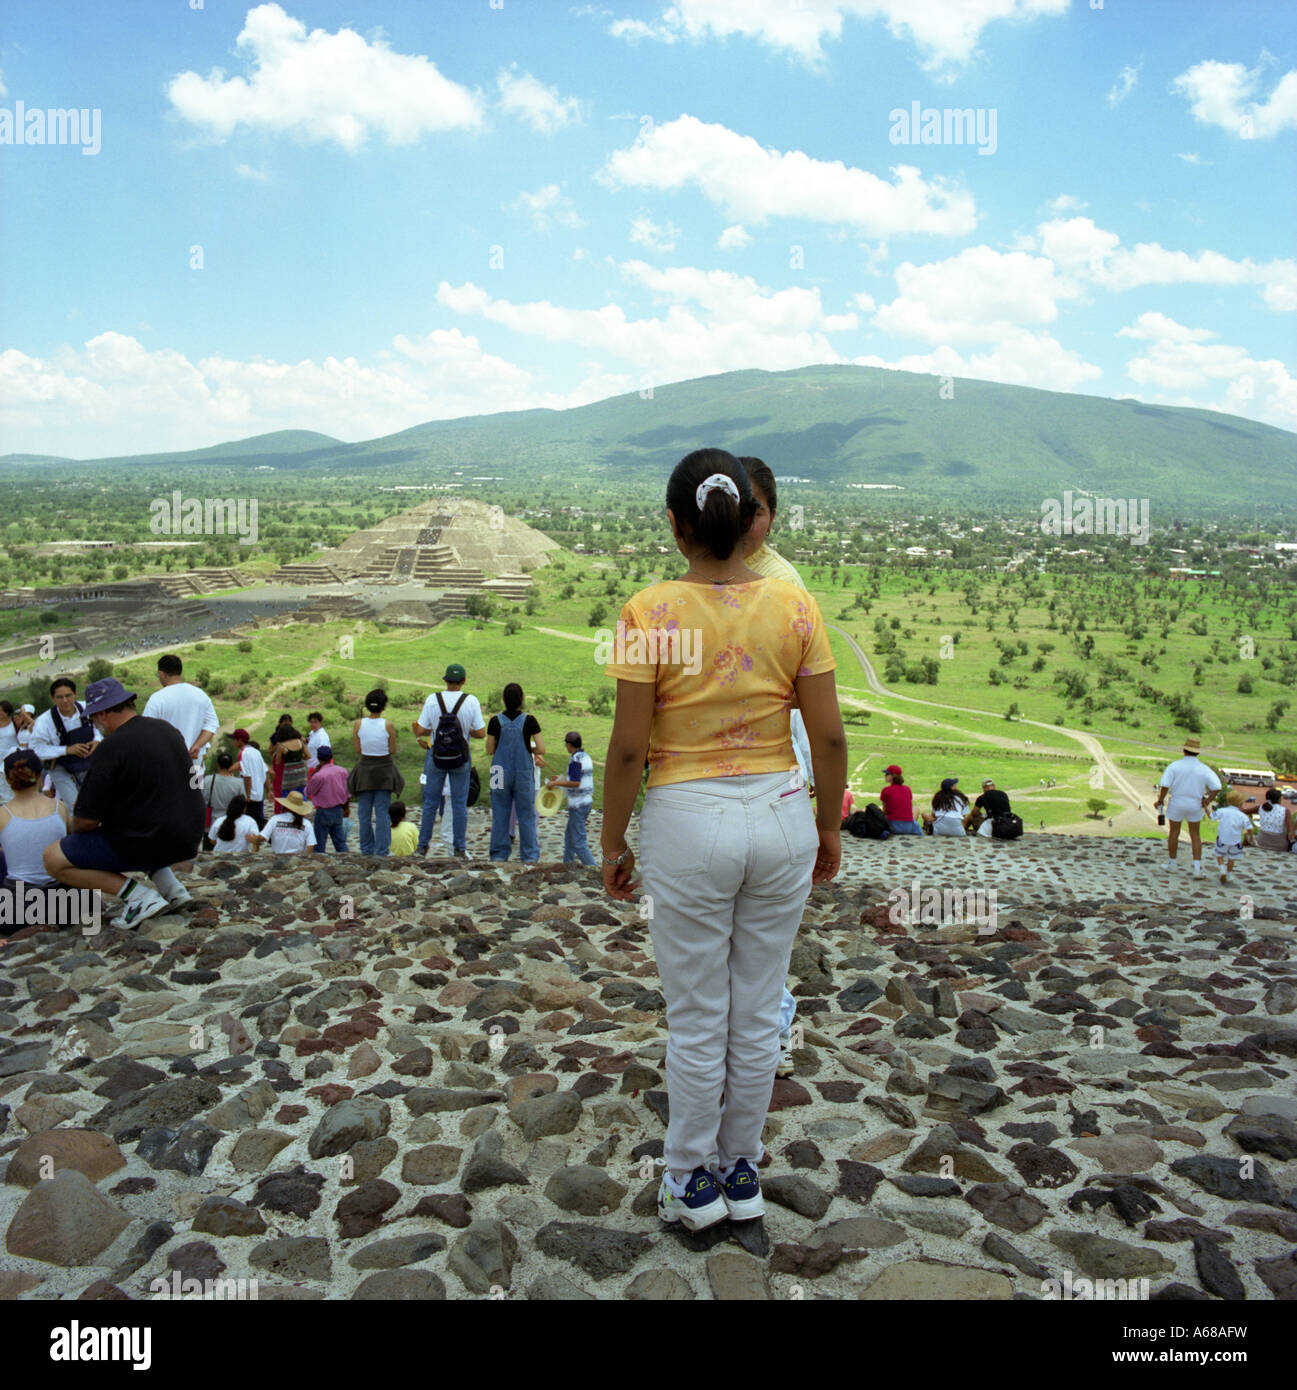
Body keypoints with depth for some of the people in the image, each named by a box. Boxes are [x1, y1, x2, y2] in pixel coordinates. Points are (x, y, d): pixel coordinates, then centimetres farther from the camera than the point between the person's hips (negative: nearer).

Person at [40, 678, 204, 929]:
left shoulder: (112, 747, -16)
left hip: (151, 842, -8)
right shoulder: (166, 729, 7)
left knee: (54, 859, 3)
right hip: (189, 839, 8)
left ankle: (137, 895, -8)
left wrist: (74, 828, 9)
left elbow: (87, 821, -13)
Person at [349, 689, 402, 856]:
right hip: (384, 769, -1)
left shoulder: (358, 724, -6)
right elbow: (392, 751, -6)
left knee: (364, 812, 12)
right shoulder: (388, 725, -11)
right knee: (382, 812, 4)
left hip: (364, 769, 1)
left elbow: (357, 750, 0)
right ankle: (381, 850, 5)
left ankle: (367, 849, 18)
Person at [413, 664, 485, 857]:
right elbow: (481, 733, -8)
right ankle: (460, 848, 10)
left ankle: (422, 845, 18)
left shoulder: (432, 699, -7)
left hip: (436, 756, 1)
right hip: (461, 757, -1)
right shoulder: (471, 701, -8)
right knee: (460, 803, 7)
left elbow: (421, 730, -5)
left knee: (430, 802, 12)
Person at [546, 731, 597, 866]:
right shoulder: (587, 757, 11)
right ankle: (568, 862, 32)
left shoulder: (575, 760, -18)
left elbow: (575, 783, -26)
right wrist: (562, 779, 22)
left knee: (578, 842, -6)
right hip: (587, 800, 10)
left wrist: (555, 783, -17)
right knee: (569, 834, 23)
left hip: (578, 804, -10)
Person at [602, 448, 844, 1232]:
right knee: (759, 1013, 17)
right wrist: (829, 826, 11)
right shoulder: (795, 606, -4)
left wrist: (612, 845, 1)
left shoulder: (651, 613, -12)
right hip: (779, 815, 3)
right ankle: (743, 1174, 34)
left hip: (688, 821, -3)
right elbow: (829, 735, -2)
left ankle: (695, 1181, 31)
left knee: (698, 1020, 13)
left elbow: (628, 747, -11)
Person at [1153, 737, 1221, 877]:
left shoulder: (1174, 766, -11)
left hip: (1176, 804, -1)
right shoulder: (1204, 769, -6)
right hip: (1195, 806, 1)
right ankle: (1197, 868, 4)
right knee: (1195, 835, 13)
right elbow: (1216, 787, -11)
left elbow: (1165, 785, -17)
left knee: (1174, 833, 15)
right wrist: (1207, 801, 1)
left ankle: (1171, 863, 27)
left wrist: (1160, 800, -3)